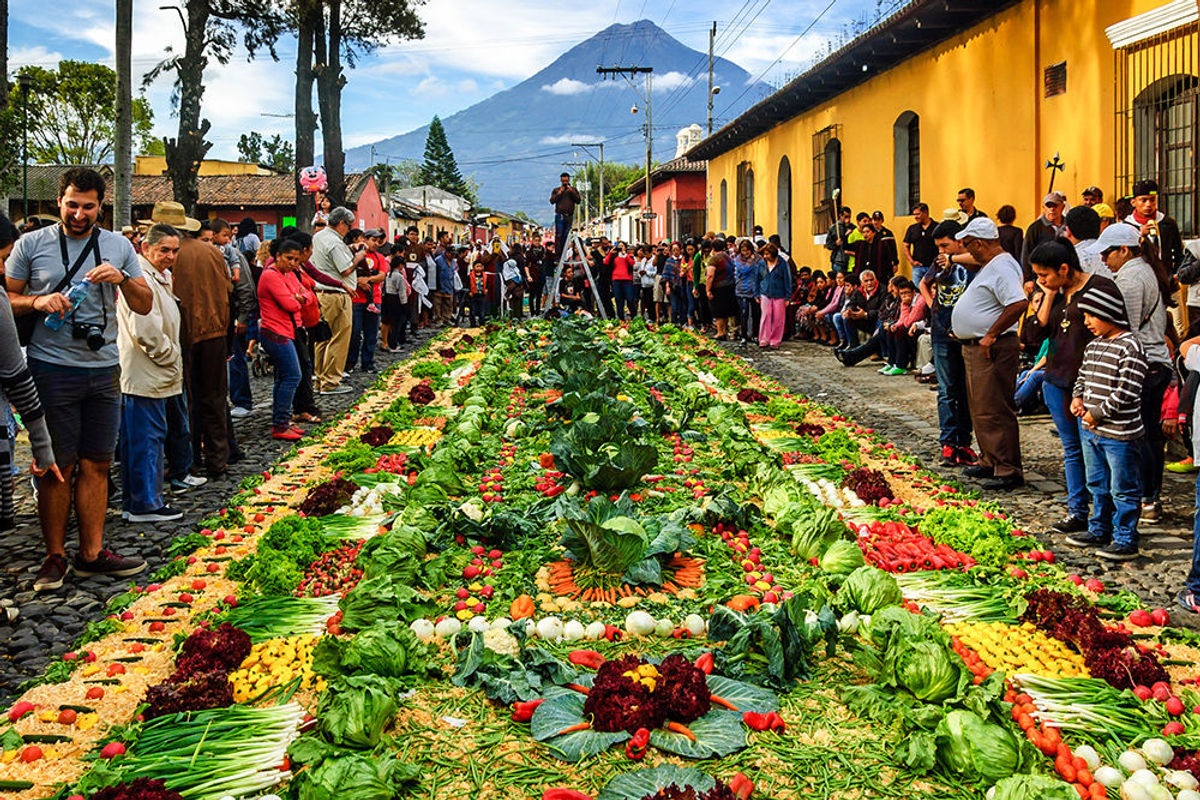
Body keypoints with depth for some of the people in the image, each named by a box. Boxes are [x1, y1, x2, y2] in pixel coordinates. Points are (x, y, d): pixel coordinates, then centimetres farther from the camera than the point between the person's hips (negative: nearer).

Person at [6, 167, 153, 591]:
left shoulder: (119, 246, 10)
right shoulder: (31, 244, 3)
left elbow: (145, 306, 10)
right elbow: (6, 298, 5)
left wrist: (122, 279, -10)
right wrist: (38, 302, -14)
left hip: (104, 371, 3)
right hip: (52, 370, -3)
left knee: (96, 464, 6)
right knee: (58, 466, -1)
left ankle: (92, 553, 14)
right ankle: (55, 556, 9)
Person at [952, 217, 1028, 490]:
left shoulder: (1002, 267, -19)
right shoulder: (989, 265, 14)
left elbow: (1019, 304, -30)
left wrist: (991, 335, -25)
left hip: (993, 350, -11)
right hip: (975, 347, 11)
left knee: (993, 411, -10)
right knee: (980, 409, 18)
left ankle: (1008, 471, -6)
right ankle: (990, 461, 29)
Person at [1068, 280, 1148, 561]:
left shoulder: (1130, 347, -17)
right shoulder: (1093, 346, 10)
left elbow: (1127, 392, -21)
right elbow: (1083, 376, 23)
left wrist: (1097, 413, -16)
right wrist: (1078, 398, 4)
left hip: (1119, 434, -9)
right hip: (1090, 431, 9)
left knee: (1123, 490, 1)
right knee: (1097, 485, 20)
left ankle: (1126, 541, 9)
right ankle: (1099, 531, 33)